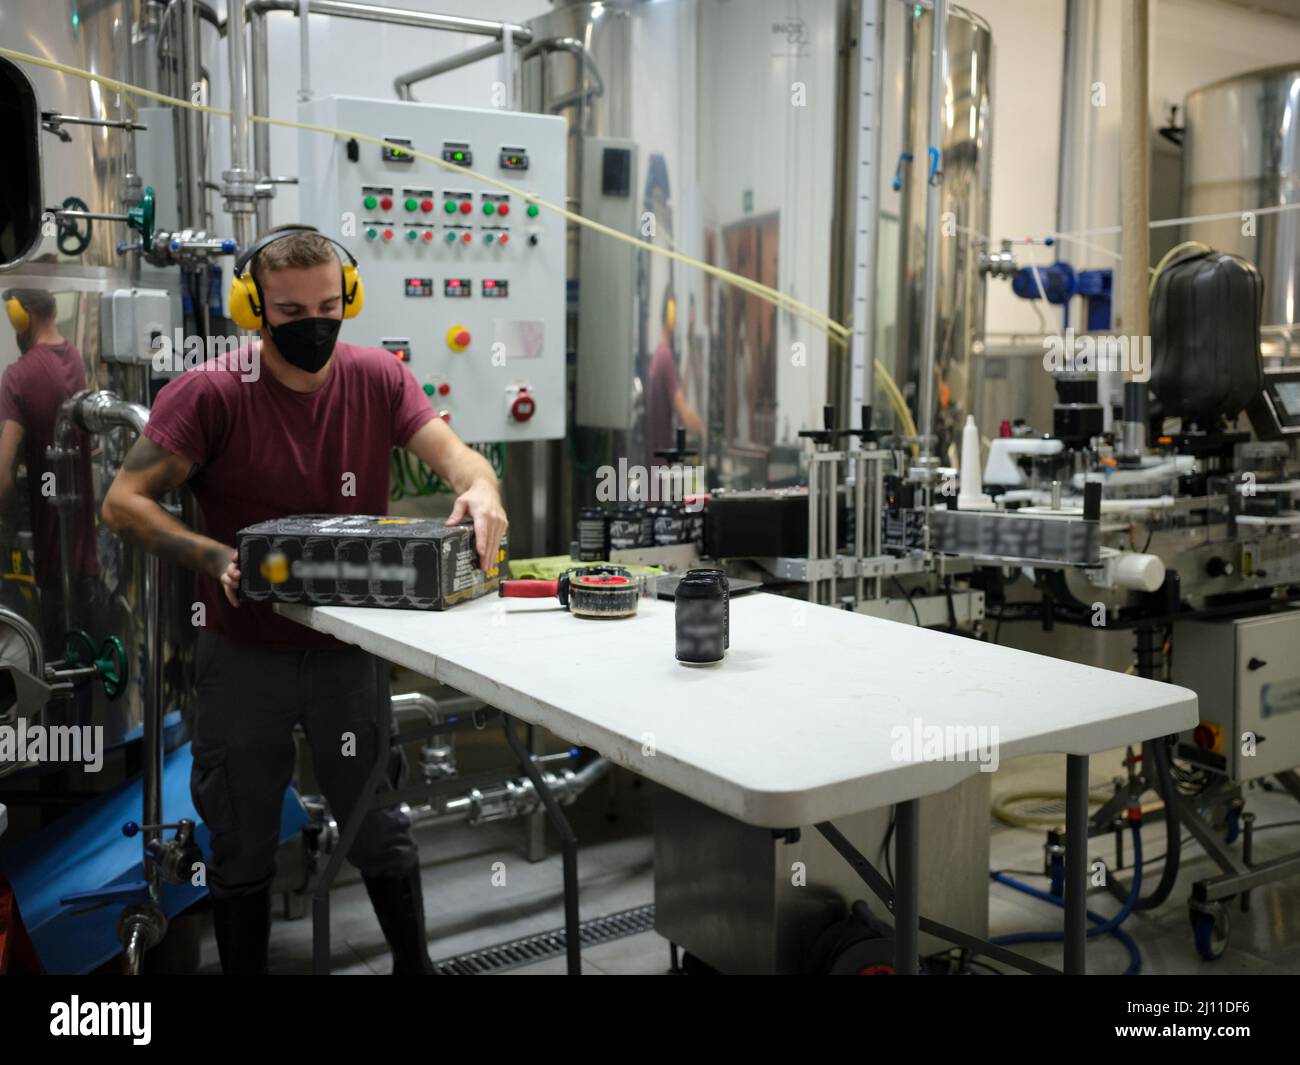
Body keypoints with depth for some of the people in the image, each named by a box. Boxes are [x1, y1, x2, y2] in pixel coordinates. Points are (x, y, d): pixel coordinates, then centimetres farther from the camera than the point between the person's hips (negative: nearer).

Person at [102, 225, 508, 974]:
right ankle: (243, 966, 38)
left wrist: (479, 487, -37)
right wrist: (213, 557, -29)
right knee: (243, 850, 15)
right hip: (244, 654, -1)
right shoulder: (210, 393, -13)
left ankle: (416, 964, 35)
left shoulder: (377, 378, -4)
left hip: (348, 648, 2)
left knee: (380, 832, 13)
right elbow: (125, 501, -14)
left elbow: (450, 451, -13)